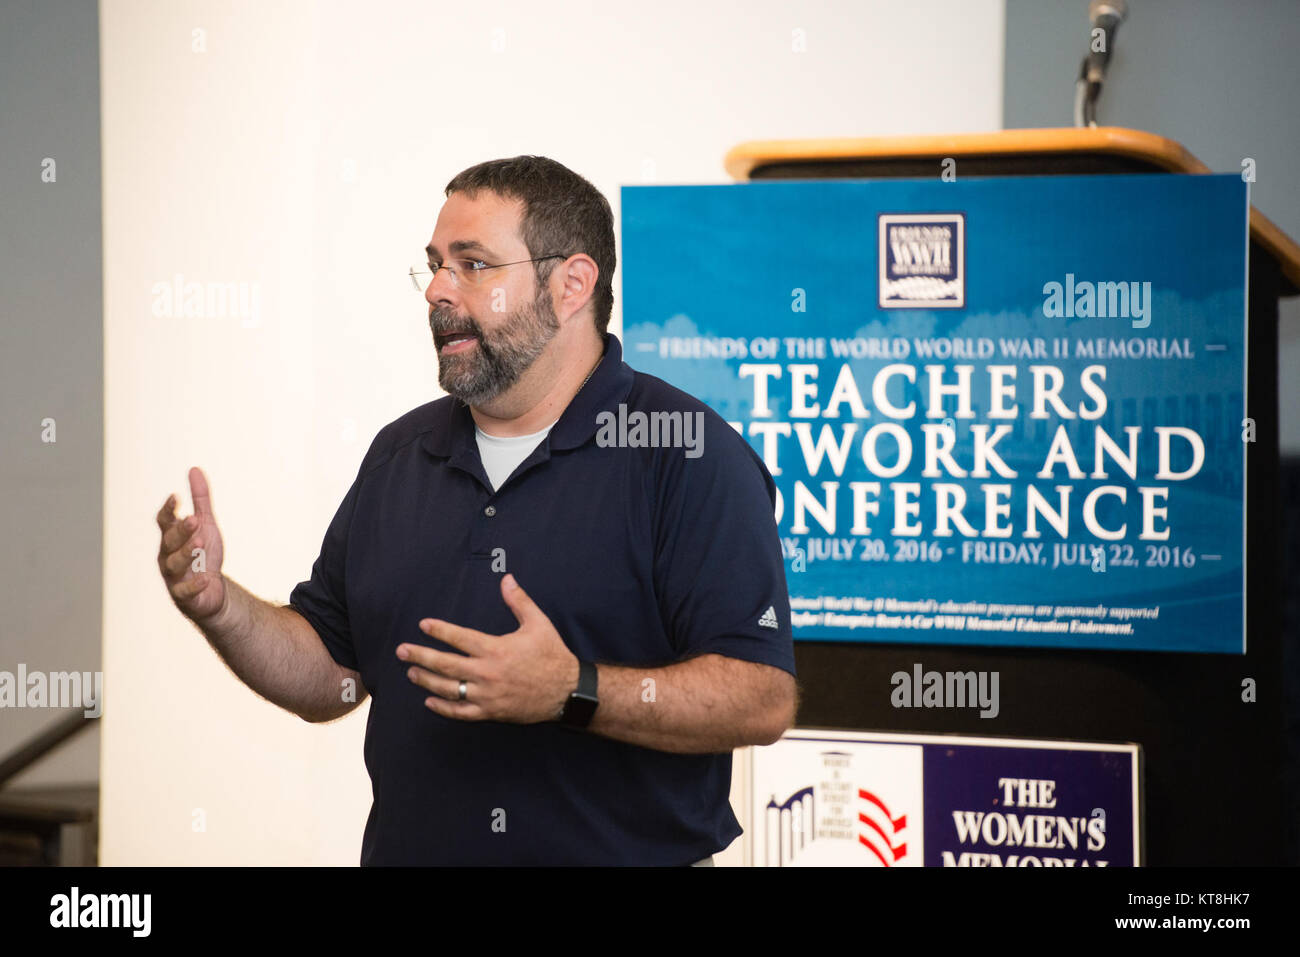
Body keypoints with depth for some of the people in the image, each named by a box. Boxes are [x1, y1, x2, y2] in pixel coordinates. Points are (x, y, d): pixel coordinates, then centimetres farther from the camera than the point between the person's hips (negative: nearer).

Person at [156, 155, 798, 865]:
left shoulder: (688, 455, -10)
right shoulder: (399, 453, 10)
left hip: (627, 853, -5)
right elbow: (328, 678, 11)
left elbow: (763, 700, -18)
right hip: (408, 849, 5)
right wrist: (217, 604, -4)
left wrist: (574, 692, -27)